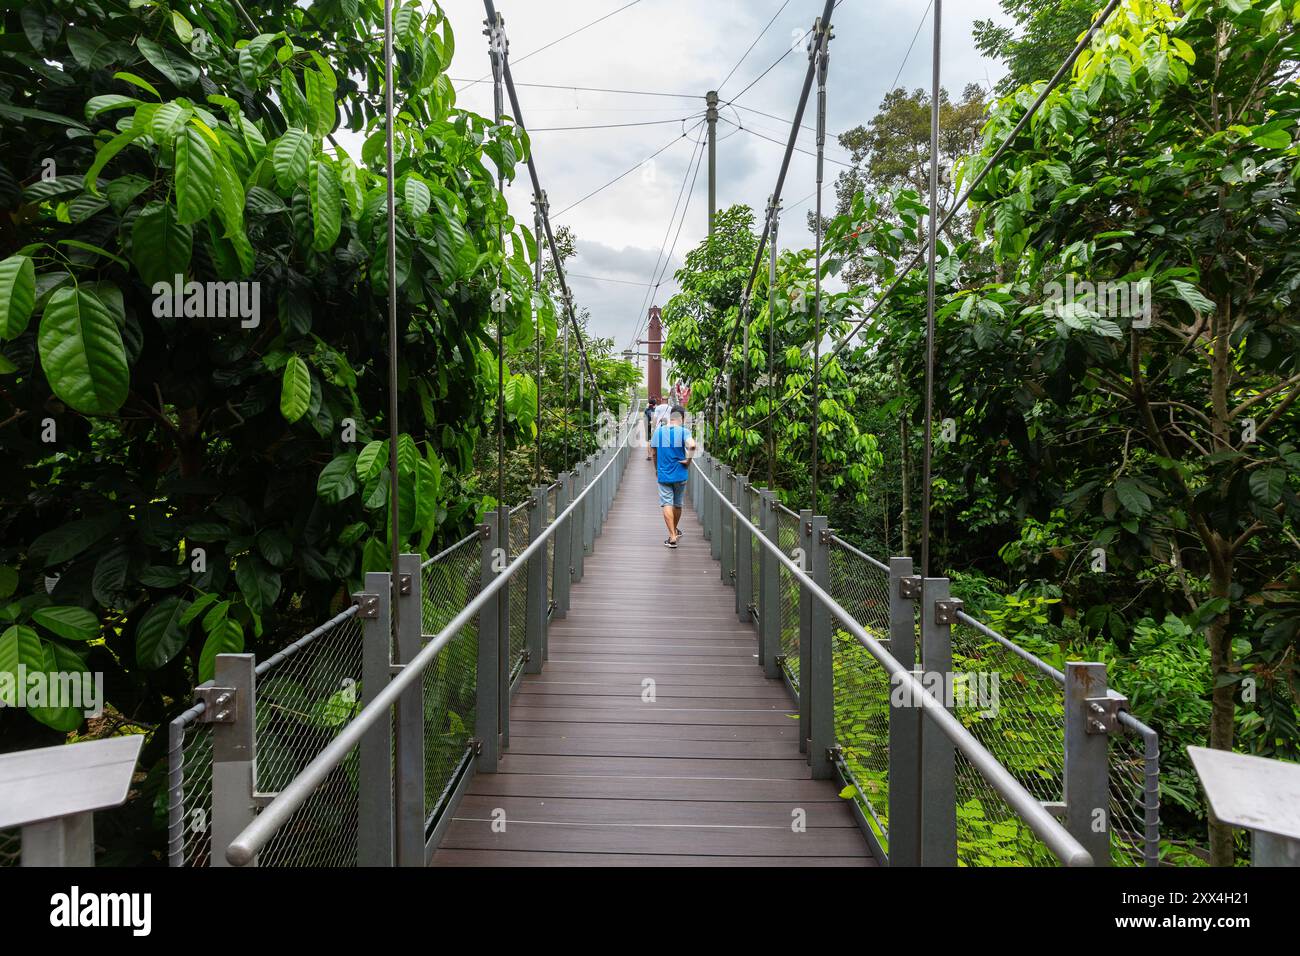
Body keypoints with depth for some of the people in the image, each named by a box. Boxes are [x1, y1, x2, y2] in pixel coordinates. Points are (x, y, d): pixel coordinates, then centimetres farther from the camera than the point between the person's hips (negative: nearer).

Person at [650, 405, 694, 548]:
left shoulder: (658, 431, 0)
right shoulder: (683, 431, -9)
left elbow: (654, 452, 7)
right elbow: (692, 446, -29)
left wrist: (656, 469, 20)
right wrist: (688, 461, -13)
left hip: (663, 474, 0)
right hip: (680, 474, 0)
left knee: (667, 504, 0)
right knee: (678, 504, 18)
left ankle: (672, 536, -9)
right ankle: (675, 530, 37)